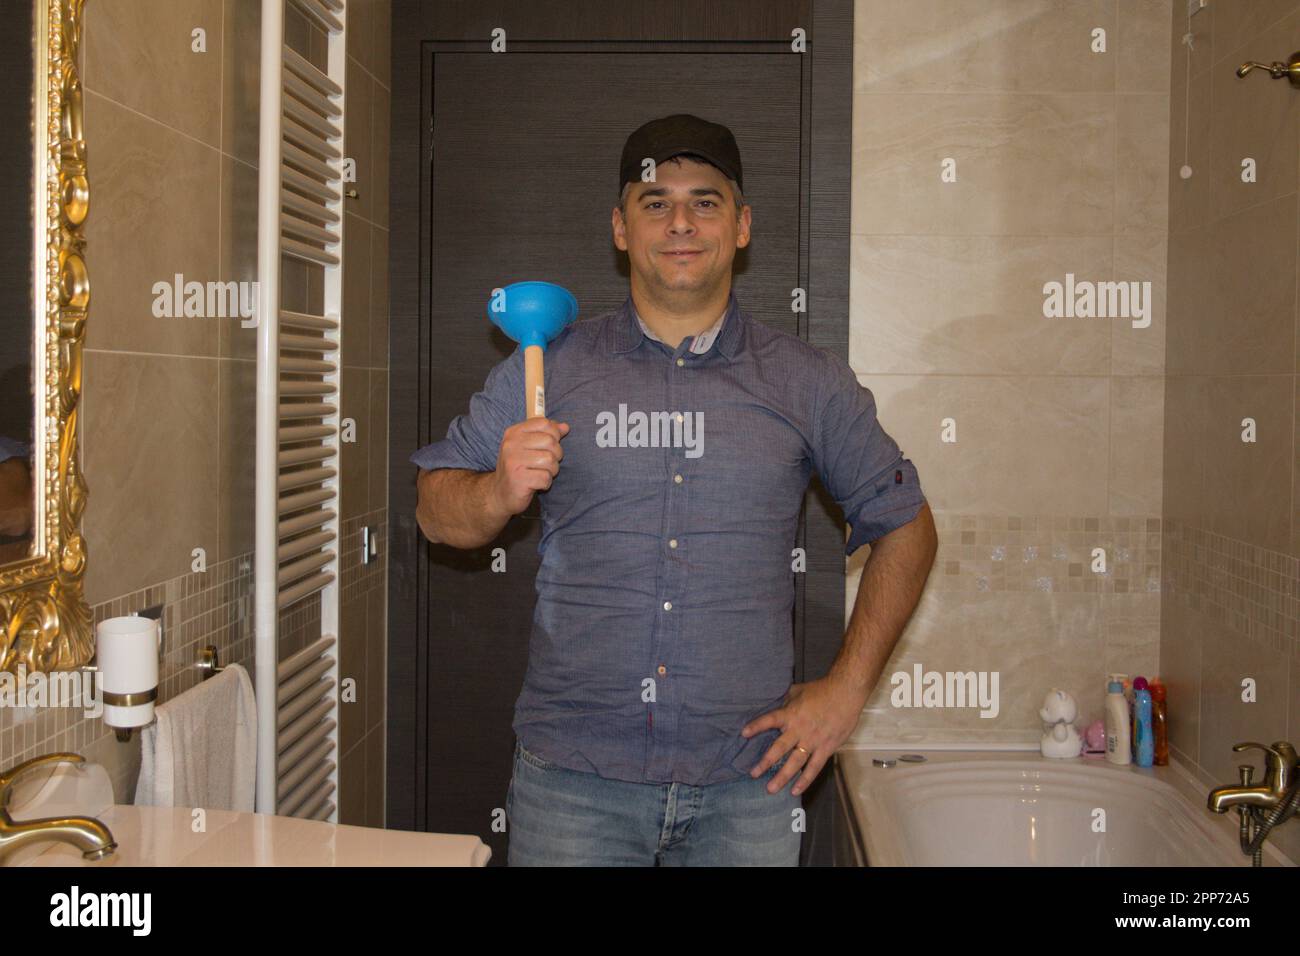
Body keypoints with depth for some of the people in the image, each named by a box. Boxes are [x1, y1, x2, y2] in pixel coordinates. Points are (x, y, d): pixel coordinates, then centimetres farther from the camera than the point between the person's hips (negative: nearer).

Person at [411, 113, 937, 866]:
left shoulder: (809, 384, 5)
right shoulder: (551, 368, 5)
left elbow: (905, 527, 11)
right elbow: (438, 514, 8)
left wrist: (846, 690, 4)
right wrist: (500, 494, -15)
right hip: (574, 776, 0)